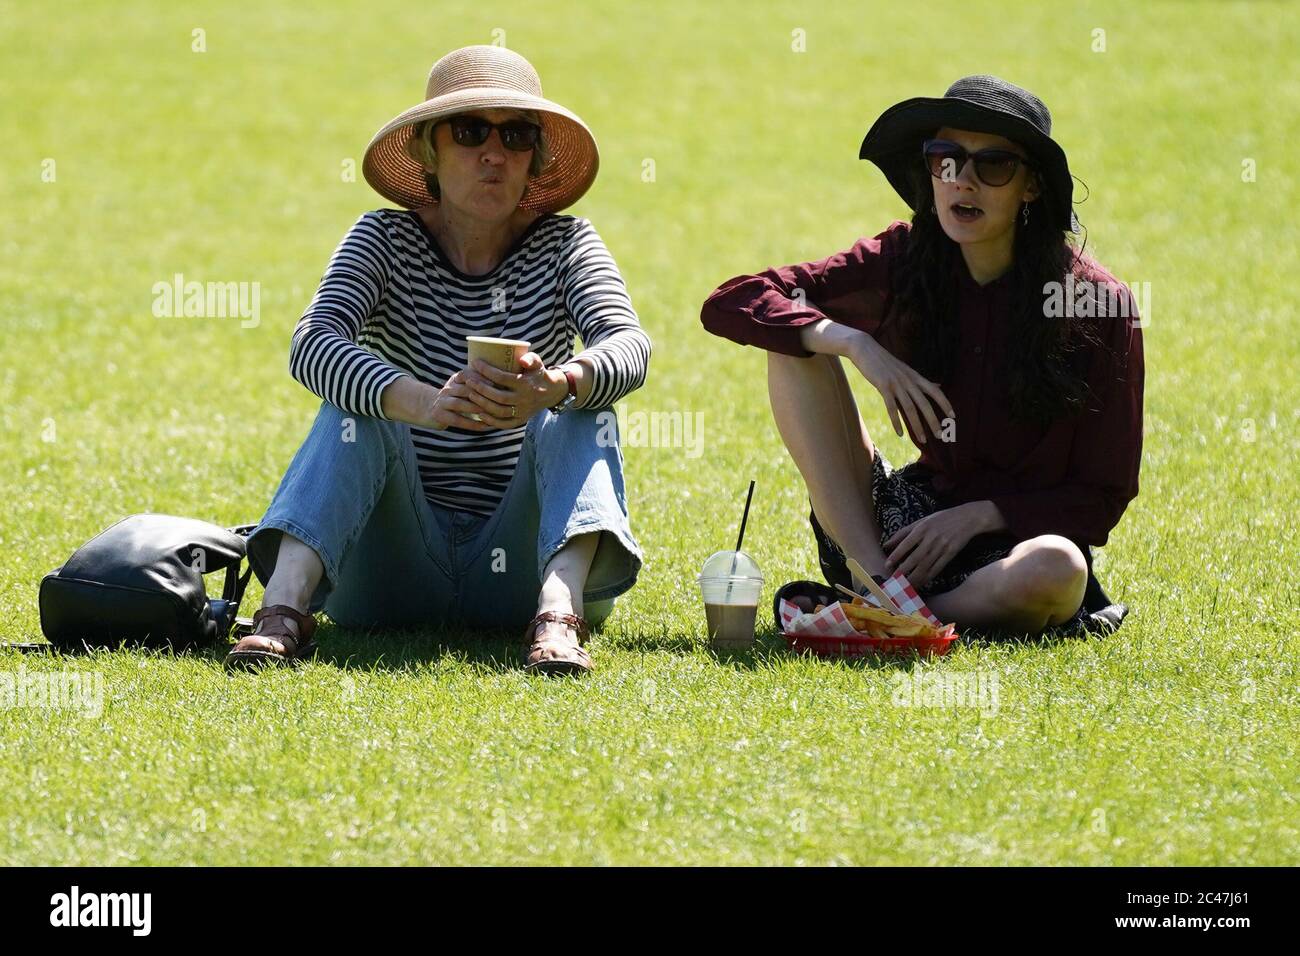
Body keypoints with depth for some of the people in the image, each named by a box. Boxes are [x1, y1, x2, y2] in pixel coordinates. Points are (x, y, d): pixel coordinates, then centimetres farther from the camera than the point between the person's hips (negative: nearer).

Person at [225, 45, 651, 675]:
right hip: (395, 567, 0)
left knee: (581, 408, -22)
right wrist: (423, 404, -42)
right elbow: (312, 344, -21)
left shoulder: (565, 245, 3)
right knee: (354, 407, -23)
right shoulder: (386, 242, 0)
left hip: (516, 564, 1)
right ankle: (284, 609, -42)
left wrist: (558, 386, -45)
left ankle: (557, 614, -45)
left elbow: (628, 343, -19)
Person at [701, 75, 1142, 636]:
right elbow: (730, 304, -8)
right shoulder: (904, 261, -2)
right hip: (906, 522, 3)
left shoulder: (1098, 305, -11)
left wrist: (975, 516, -20)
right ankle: (876, 584, -21)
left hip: (1015, 539, -3)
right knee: (795, 340, -12)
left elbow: (1102, 497, -7)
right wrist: (855, 343, -22)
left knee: (1057, 569, -40)